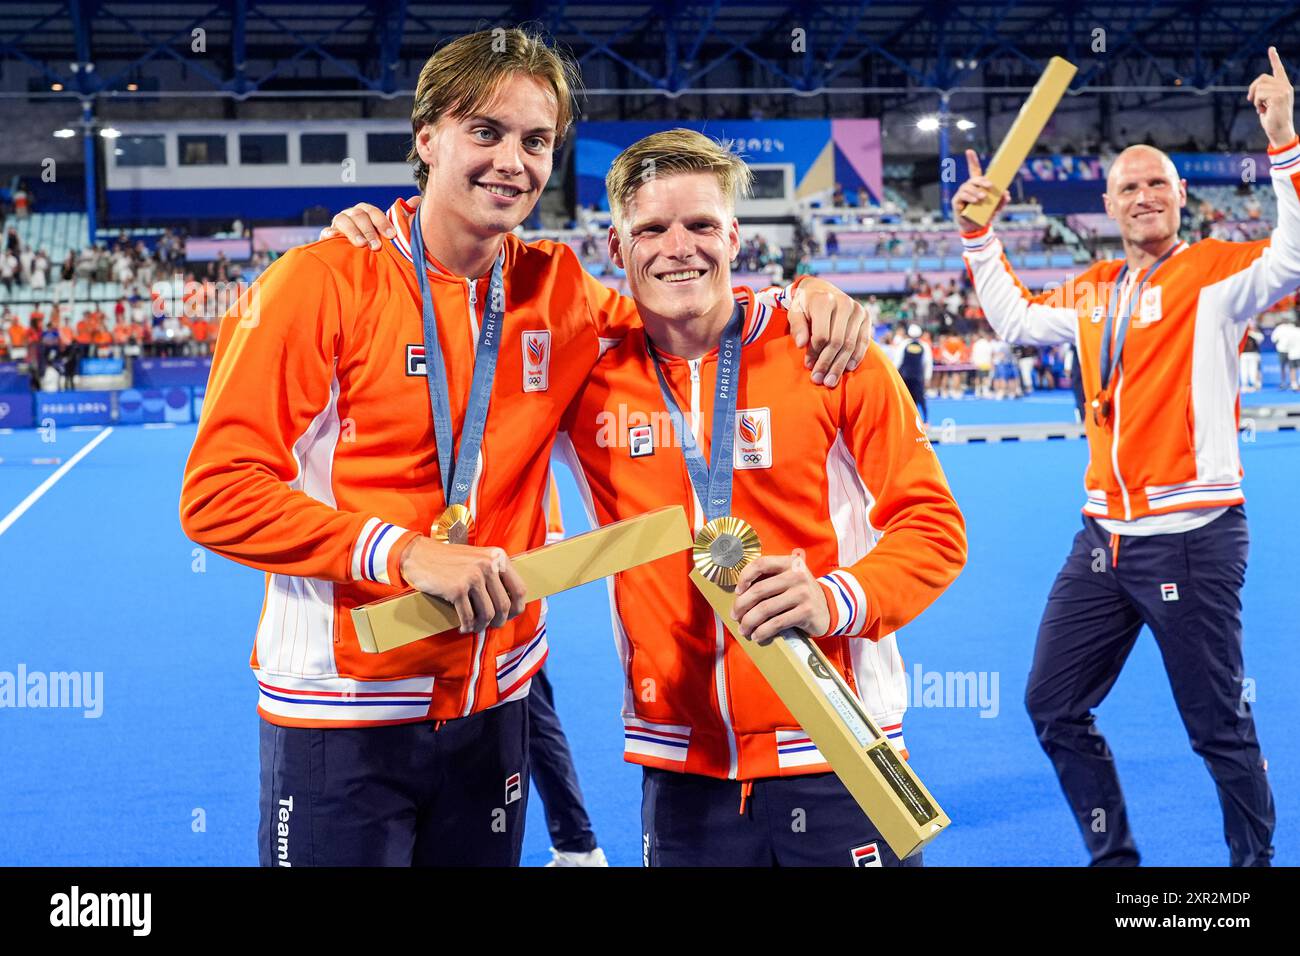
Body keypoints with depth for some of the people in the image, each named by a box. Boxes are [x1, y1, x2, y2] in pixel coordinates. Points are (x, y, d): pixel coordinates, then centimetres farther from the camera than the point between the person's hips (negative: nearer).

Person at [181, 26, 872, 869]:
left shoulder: (556, 292, 2)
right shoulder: (323, 284, -11)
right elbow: (216, 493, -14)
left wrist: (803, 294, 1)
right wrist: (407, 554, -24)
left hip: (493, 706, 4)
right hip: (338, 717, -4)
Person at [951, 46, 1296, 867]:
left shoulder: (1215, 273, -6)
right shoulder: (1092, 293, 12)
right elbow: (1014, 319, 29)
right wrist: (979, 234, 23)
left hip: (1191, 537, -7)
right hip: (1105, 537, 7)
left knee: (1220, 728, 2)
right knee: (1053, 707, 12)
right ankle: (1113, 858, 27)